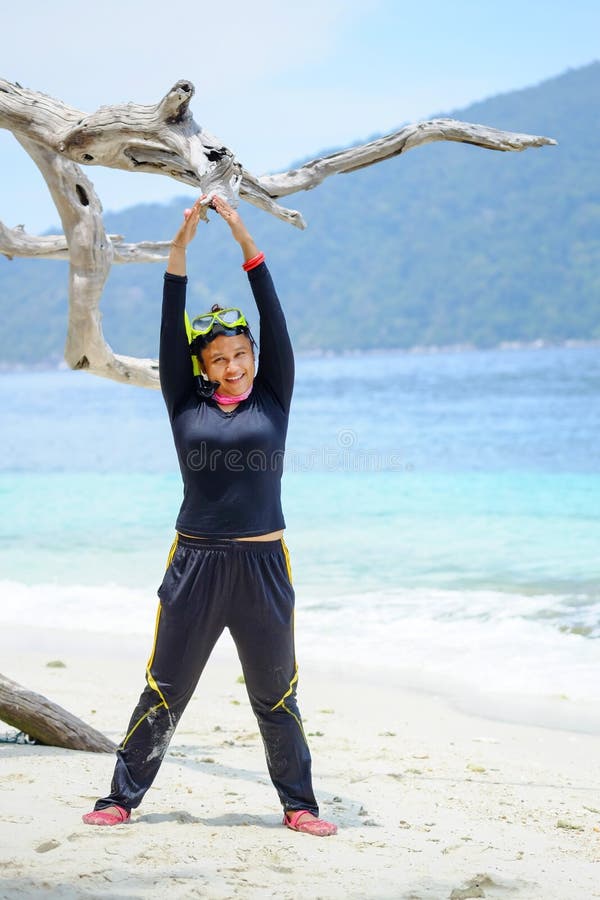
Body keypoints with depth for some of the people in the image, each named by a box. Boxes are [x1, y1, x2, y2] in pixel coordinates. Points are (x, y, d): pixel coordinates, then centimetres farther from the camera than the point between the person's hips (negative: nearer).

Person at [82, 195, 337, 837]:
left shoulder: (273, 399, 4)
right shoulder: (186, 404, 4)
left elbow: (274, 323, -4)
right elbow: (170, 332, -2)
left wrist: (247, 245, -10)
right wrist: (180, 249, -9)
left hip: (262, 566, 0)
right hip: (195, 563, 0)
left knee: (276, 694, 10)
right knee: (164, 690, 6)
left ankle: (298, 805, 21)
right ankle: (122, 798, 17)